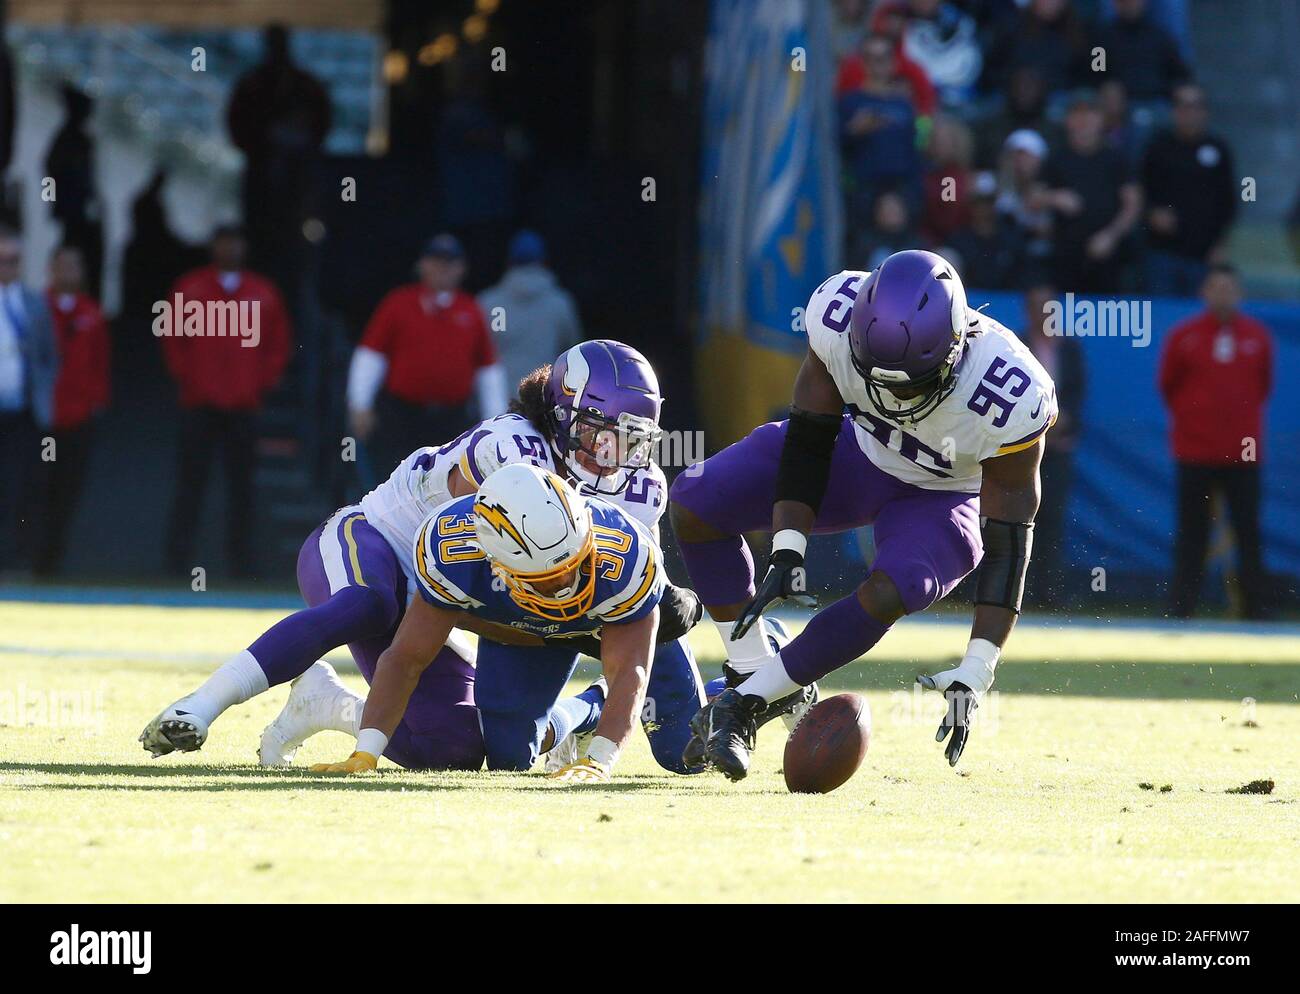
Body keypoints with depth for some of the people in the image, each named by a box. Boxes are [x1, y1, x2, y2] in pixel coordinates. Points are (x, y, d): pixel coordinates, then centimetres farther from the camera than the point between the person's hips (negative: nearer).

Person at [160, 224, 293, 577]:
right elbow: (172, 336, 7)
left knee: (241, 482, 3)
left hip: (244, 403, 2)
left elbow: (279, 340, 13)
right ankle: (178, 557, -2)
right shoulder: (190, 287, 6)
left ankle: (241, 558, 6)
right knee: (191, 479, -3)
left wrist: (265, 381, 4)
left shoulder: (264, 293, 10)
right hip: (199, 402, -2)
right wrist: (184, 375, -1)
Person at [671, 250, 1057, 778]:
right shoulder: (840, 318, -30)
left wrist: (976, 670, -31)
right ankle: (753, 671, -4)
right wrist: (787, 552, -20)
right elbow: (809, 437, -15)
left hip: (938, 500, -3)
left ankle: (741, 705, -19)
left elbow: (1007, 544, -29)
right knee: (695, 502, -14)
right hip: (858, 454, 3)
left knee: (888, 594, -33)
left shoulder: (1010, 397, -37)